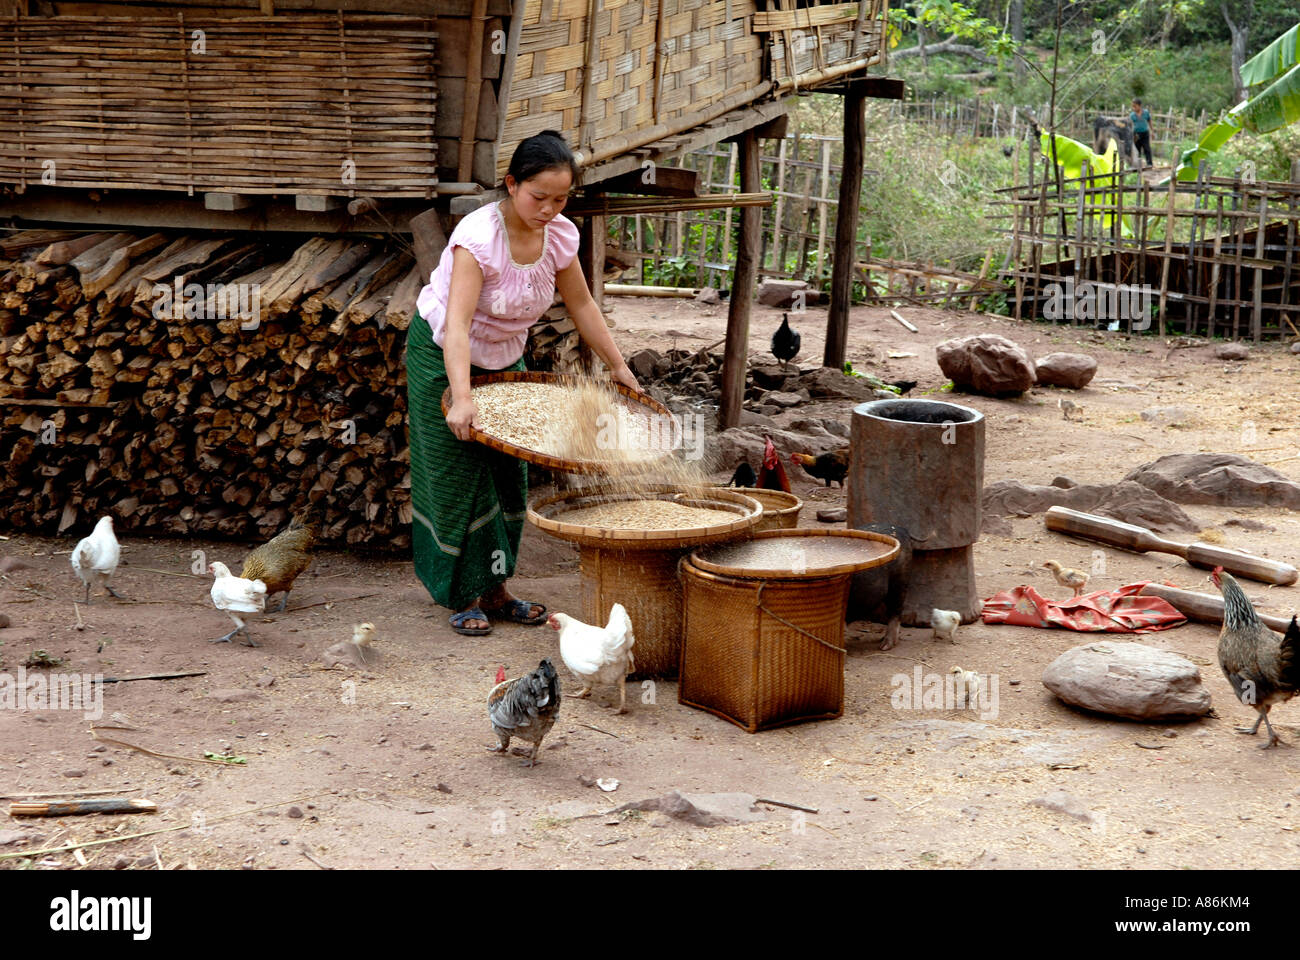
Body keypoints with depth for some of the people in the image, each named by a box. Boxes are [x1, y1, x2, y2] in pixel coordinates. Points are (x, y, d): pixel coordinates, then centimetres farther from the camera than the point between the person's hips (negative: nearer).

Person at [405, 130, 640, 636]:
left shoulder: (561, 234, -13)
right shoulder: (478, 236, -32)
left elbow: (581, 304, 2)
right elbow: (457, 324, -40)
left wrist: (618, 366, 0)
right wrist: (462, 397, -51)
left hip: (505, 358, 6)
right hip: (444, 356, -6)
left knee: (507, 473, 8)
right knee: (458, 475, -1)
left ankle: (494, 589, 19)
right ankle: (464, 597, 9)